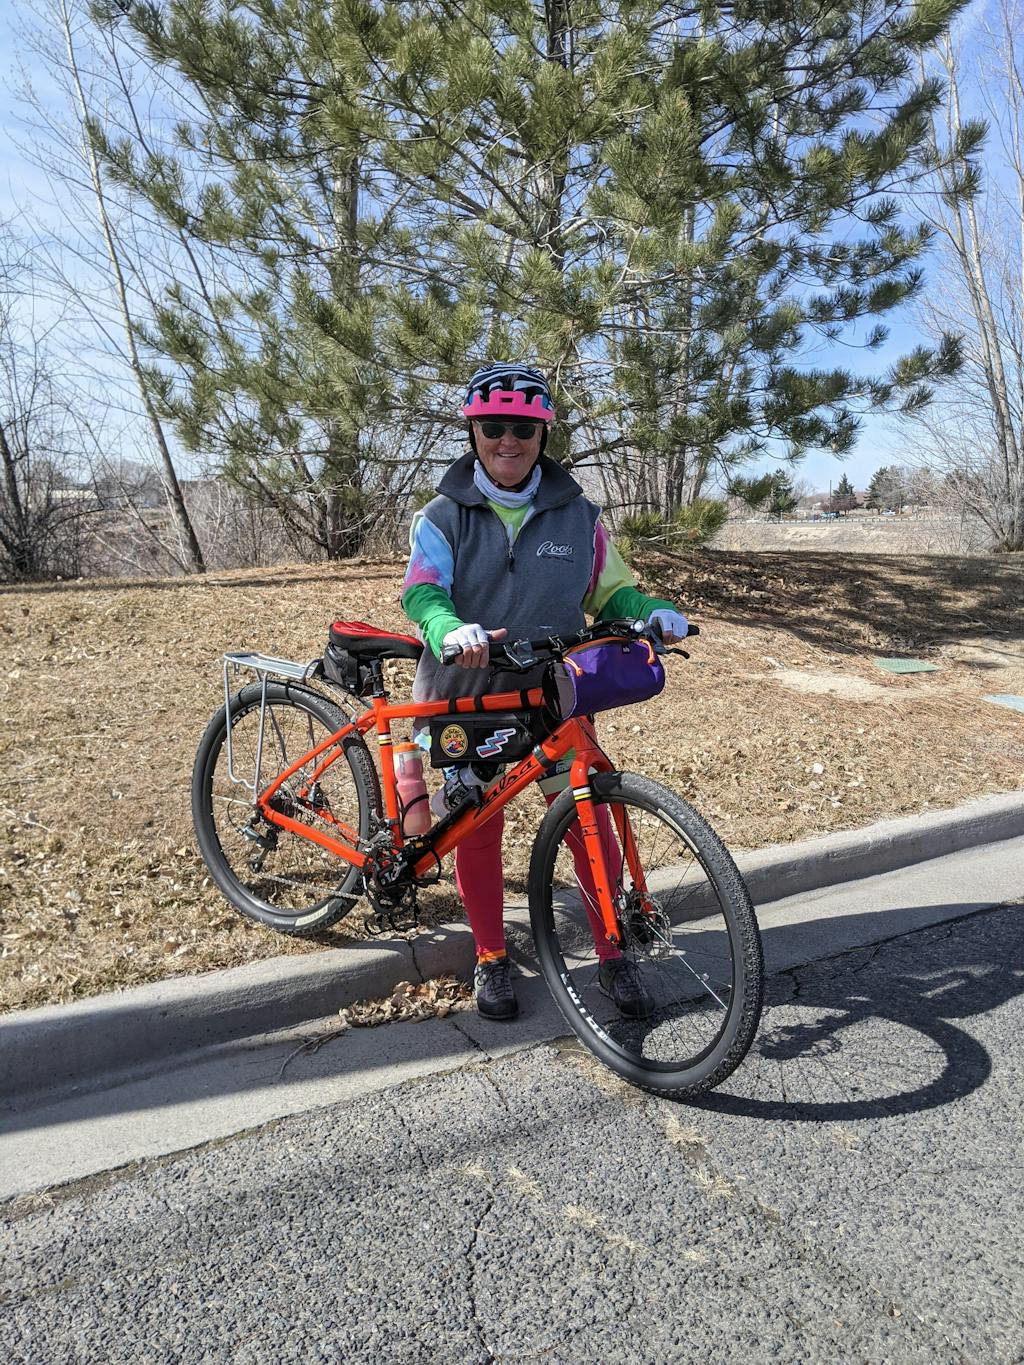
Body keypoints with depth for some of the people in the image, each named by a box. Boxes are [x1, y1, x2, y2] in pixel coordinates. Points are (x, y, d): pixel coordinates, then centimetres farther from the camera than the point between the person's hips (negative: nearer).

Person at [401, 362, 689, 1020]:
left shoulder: (578, 514, 3)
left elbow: (611, 590, 9)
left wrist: (654, 611, -13)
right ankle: (492, 957, 27)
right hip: (467, 699, 0)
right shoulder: (443, 516, -2)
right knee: (478, 831, 8)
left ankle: (612, 952, 20)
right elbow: (423, 592, -16)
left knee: (589, 823, 0)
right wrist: (452, 631, -38)